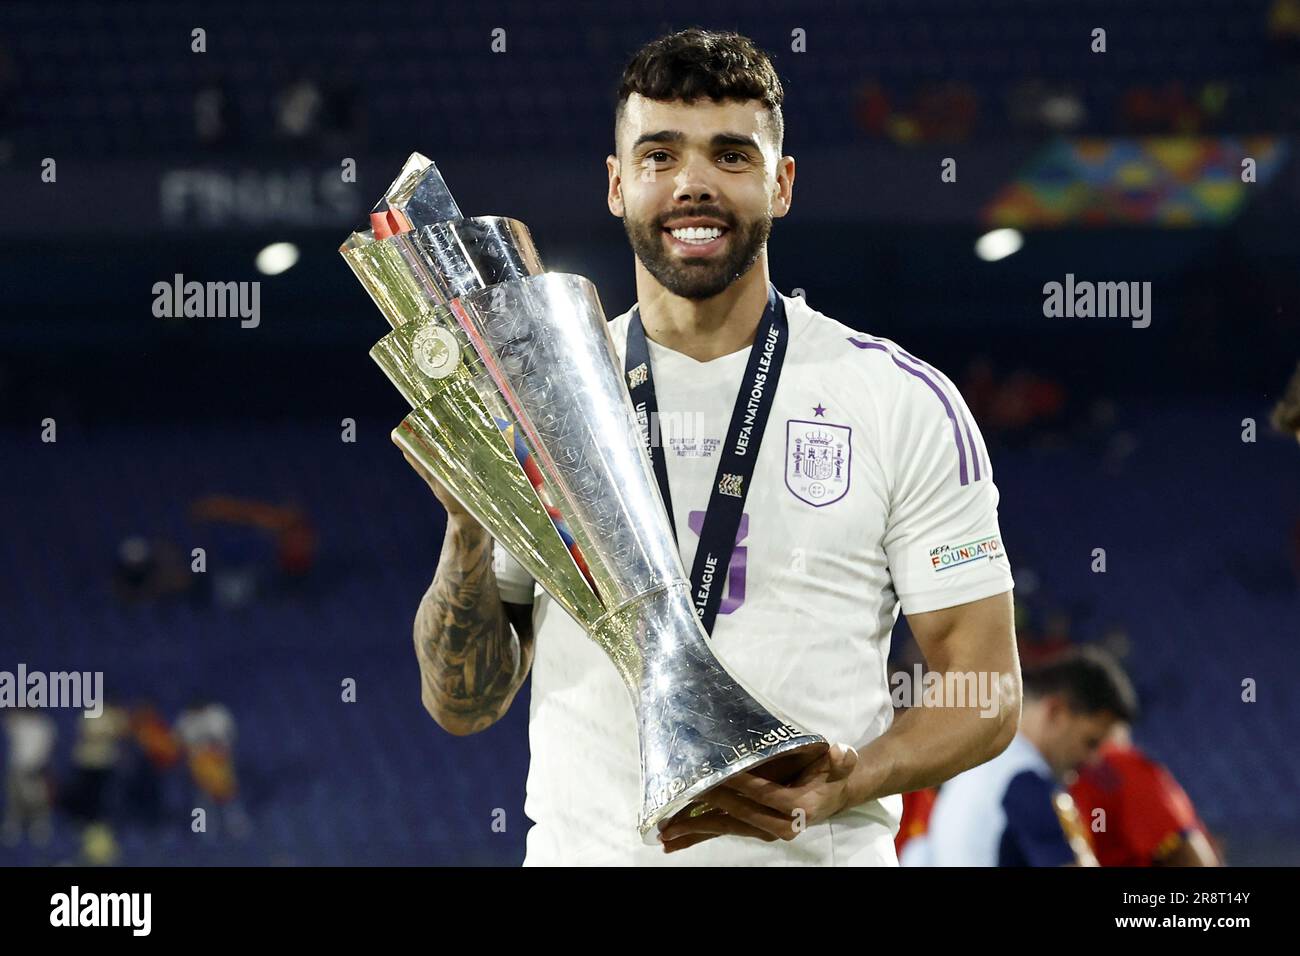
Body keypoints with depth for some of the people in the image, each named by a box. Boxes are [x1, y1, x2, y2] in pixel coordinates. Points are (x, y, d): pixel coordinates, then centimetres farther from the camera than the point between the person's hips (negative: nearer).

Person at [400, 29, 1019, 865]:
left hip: (821, 857, -2)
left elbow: (986, 694, 0)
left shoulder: (906, 402, 1)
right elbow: (463, 705, 6)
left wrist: (841, 788, -18)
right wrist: (468, 530, -11)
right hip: (584, 850, 2)